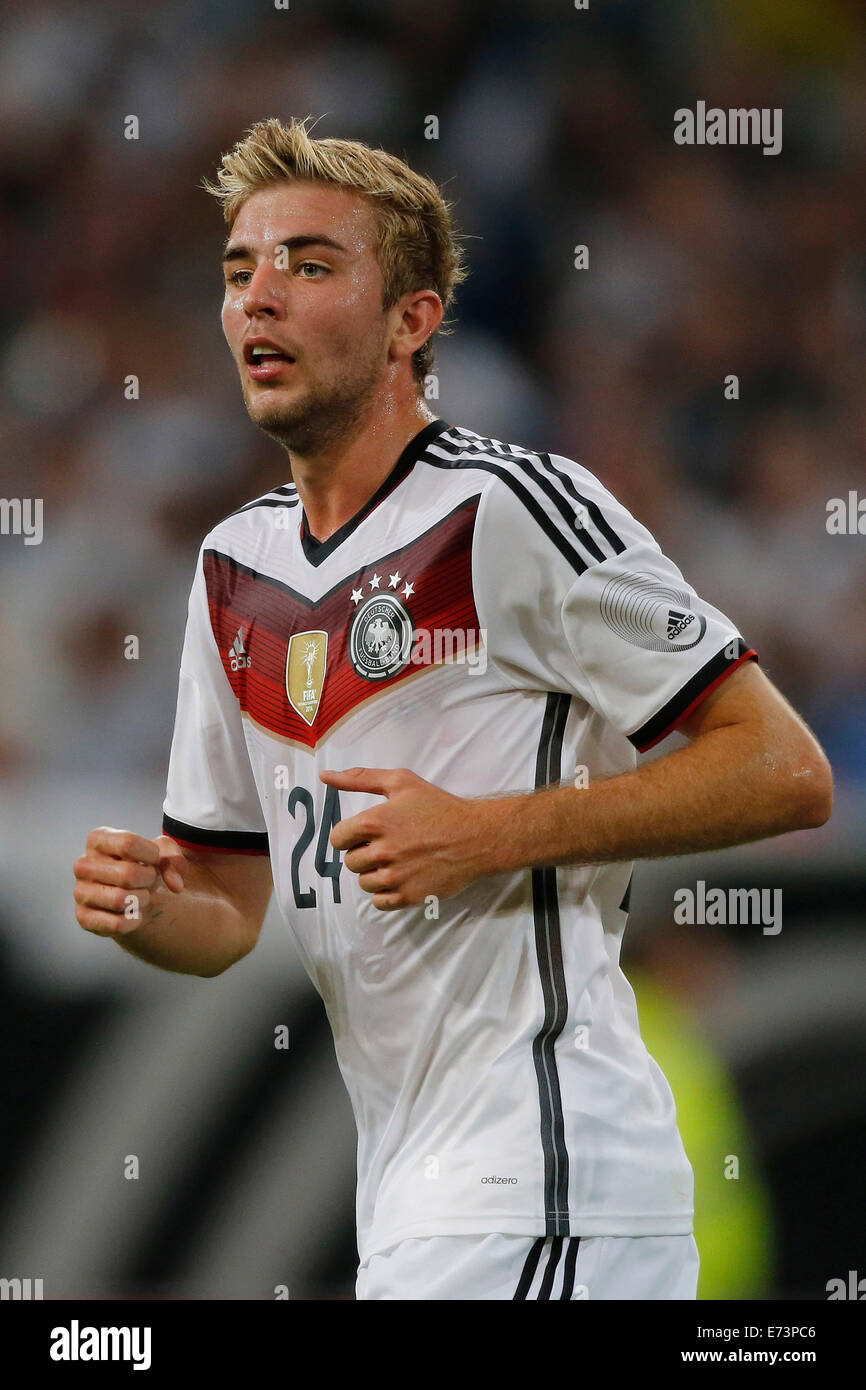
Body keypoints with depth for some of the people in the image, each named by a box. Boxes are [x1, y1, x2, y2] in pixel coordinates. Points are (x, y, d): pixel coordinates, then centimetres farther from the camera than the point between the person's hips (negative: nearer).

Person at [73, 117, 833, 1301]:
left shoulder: (515, 509, -8)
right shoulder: (236, 565, 15)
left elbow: (788, 773, -11)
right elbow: (228, 911, 21)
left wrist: (489, 835, -17)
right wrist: (148, 911, -3)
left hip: (539, 1179, -8)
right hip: (403, 1200, 8)